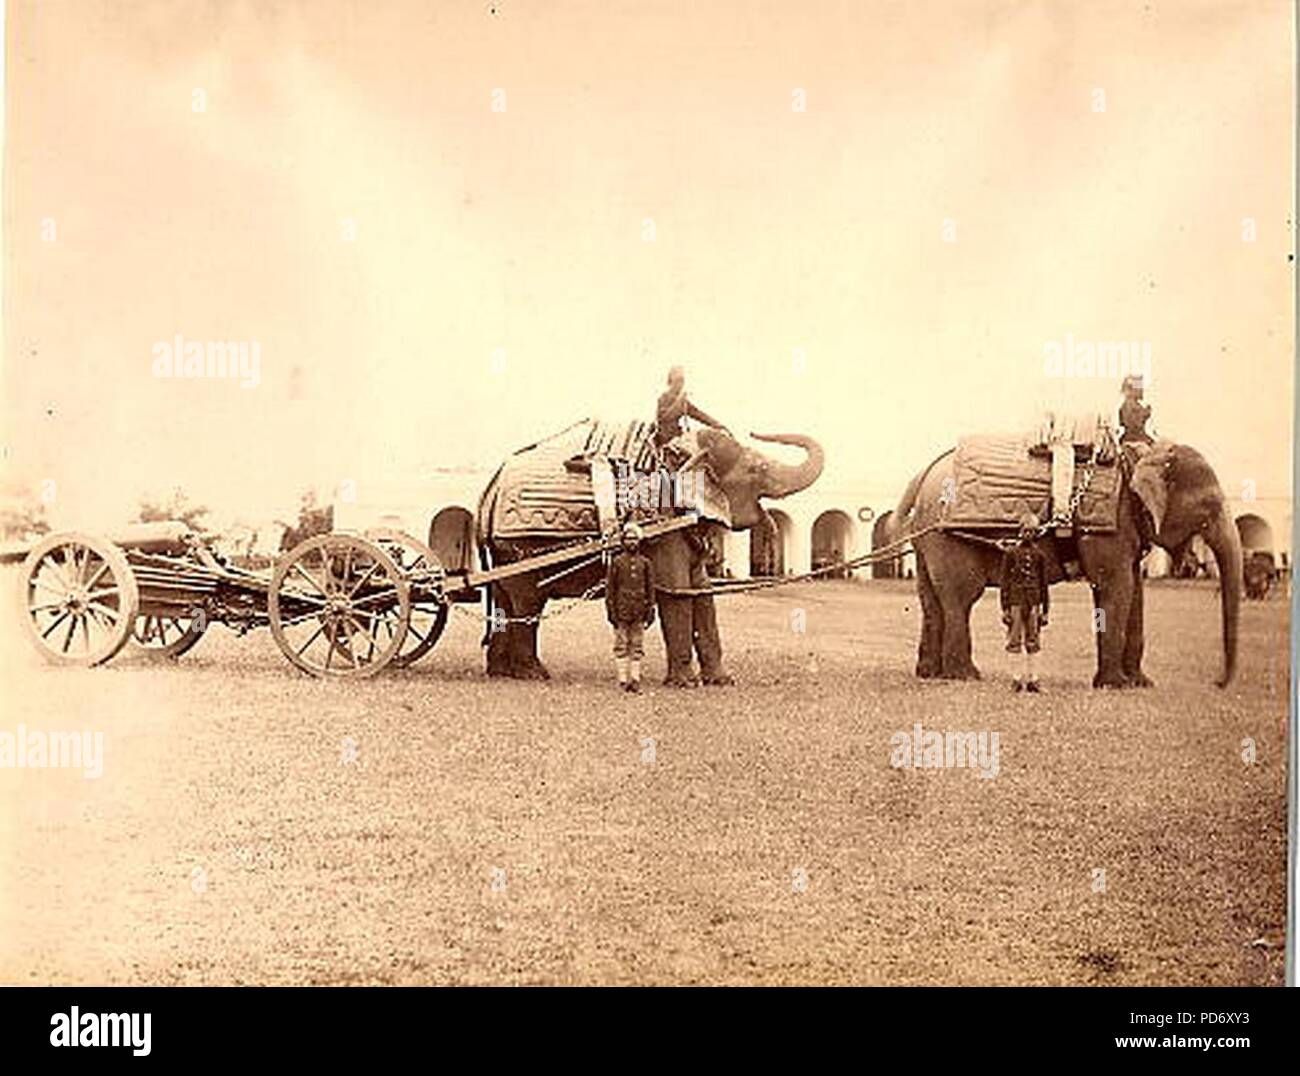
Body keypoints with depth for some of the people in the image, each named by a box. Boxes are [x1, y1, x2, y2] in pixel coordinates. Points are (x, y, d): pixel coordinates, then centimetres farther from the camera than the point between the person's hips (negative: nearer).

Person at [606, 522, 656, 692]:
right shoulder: (617, 561, 1)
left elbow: (650, 588, 10)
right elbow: (610, 587, 1)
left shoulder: (645, 562, 7)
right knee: (621, 645, 1)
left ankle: (635, 678, 9)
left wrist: (651, 610, 4)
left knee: (637, 646, 5)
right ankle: (623, 679, 5)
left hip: (639, 612, 2)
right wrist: (611, 610, -5)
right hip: (622, 611, -2)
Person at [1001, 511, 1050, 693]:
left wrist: (1045, 610, 9)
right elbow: (1004, 582, 0)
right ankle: (1016, 679, 0)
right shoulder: (1011, 553, 1)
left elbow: (1044, 584, 13)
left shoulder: (1039, 555, 9)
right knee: (1014, 642, -3)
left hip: (1033, 602, 3)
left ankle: (1031, 678, 9)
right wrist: (1005, 608, -5)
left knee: (1032, 643, 5)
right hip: (1016, 601, -3)